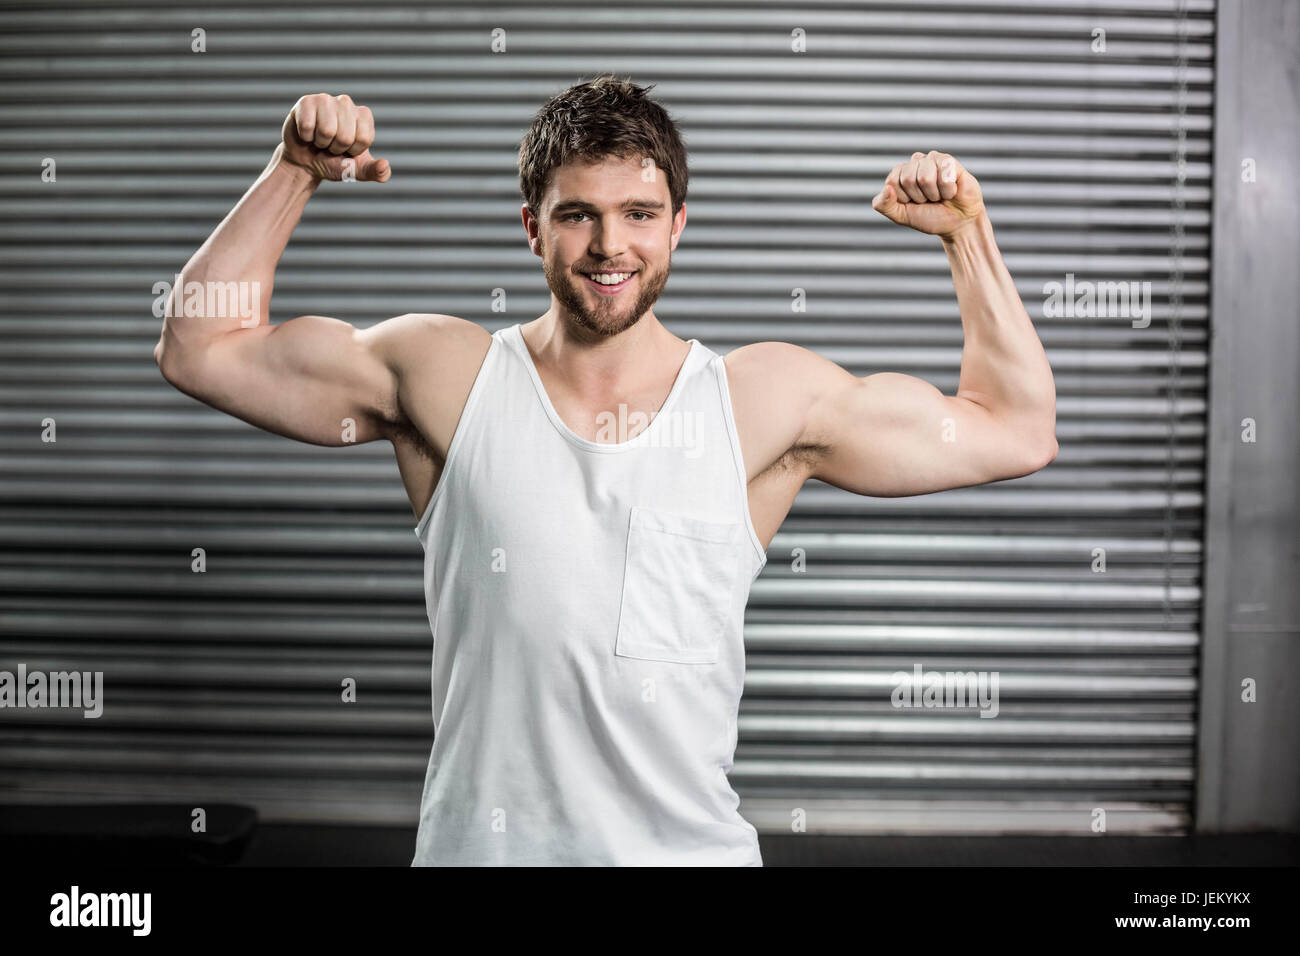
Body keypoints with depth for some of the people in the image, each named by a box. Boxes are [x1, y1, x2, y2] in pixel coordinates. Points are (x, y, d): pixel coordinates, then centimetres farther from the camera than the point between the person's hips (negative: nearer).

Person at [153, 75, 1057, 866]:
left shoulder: (768, 400, 0)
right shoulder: (447, 378, -1)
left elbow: (1016, 432, 7)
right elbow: (201, 350, 4)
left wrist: (966, 231, 2)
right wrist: (295, 172, -1)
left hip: (693, 847, 1)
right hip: (478, 843, 0)